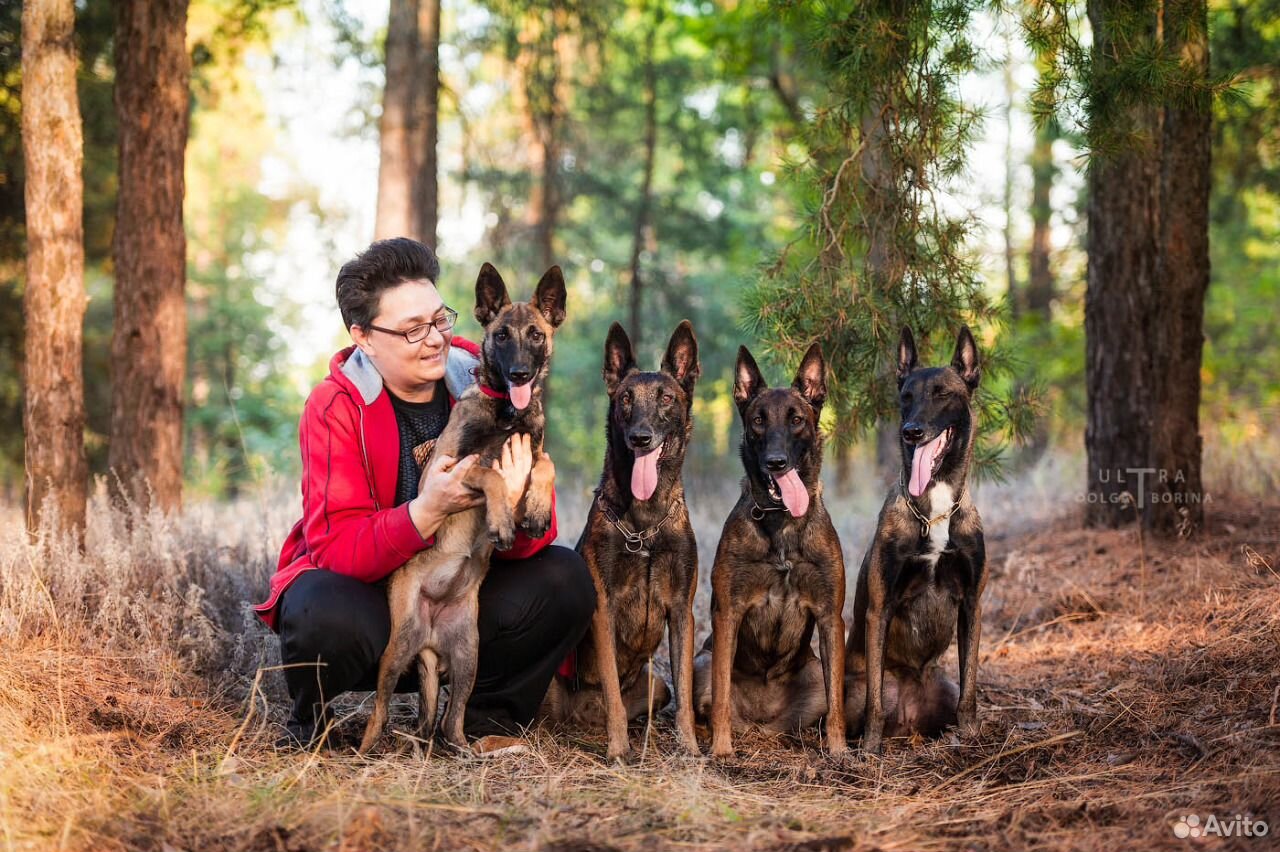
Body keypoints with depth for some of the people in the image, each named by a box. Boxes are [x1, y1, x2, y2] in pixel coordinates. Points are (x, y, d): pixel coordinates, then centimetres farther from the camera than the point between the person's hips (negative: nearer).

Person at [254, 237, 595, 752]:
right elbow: (335, 549, -25)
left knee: (566, 579, -20)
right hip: (362, 589, -3)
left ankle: (489, 719, 3)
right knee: (325, 613, -37)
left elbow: (535, 540, -12)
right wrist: (427, 511, -41)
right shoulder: (335, 408, -16)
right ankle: (307, 724, -1)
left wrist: (513, 507, -36)